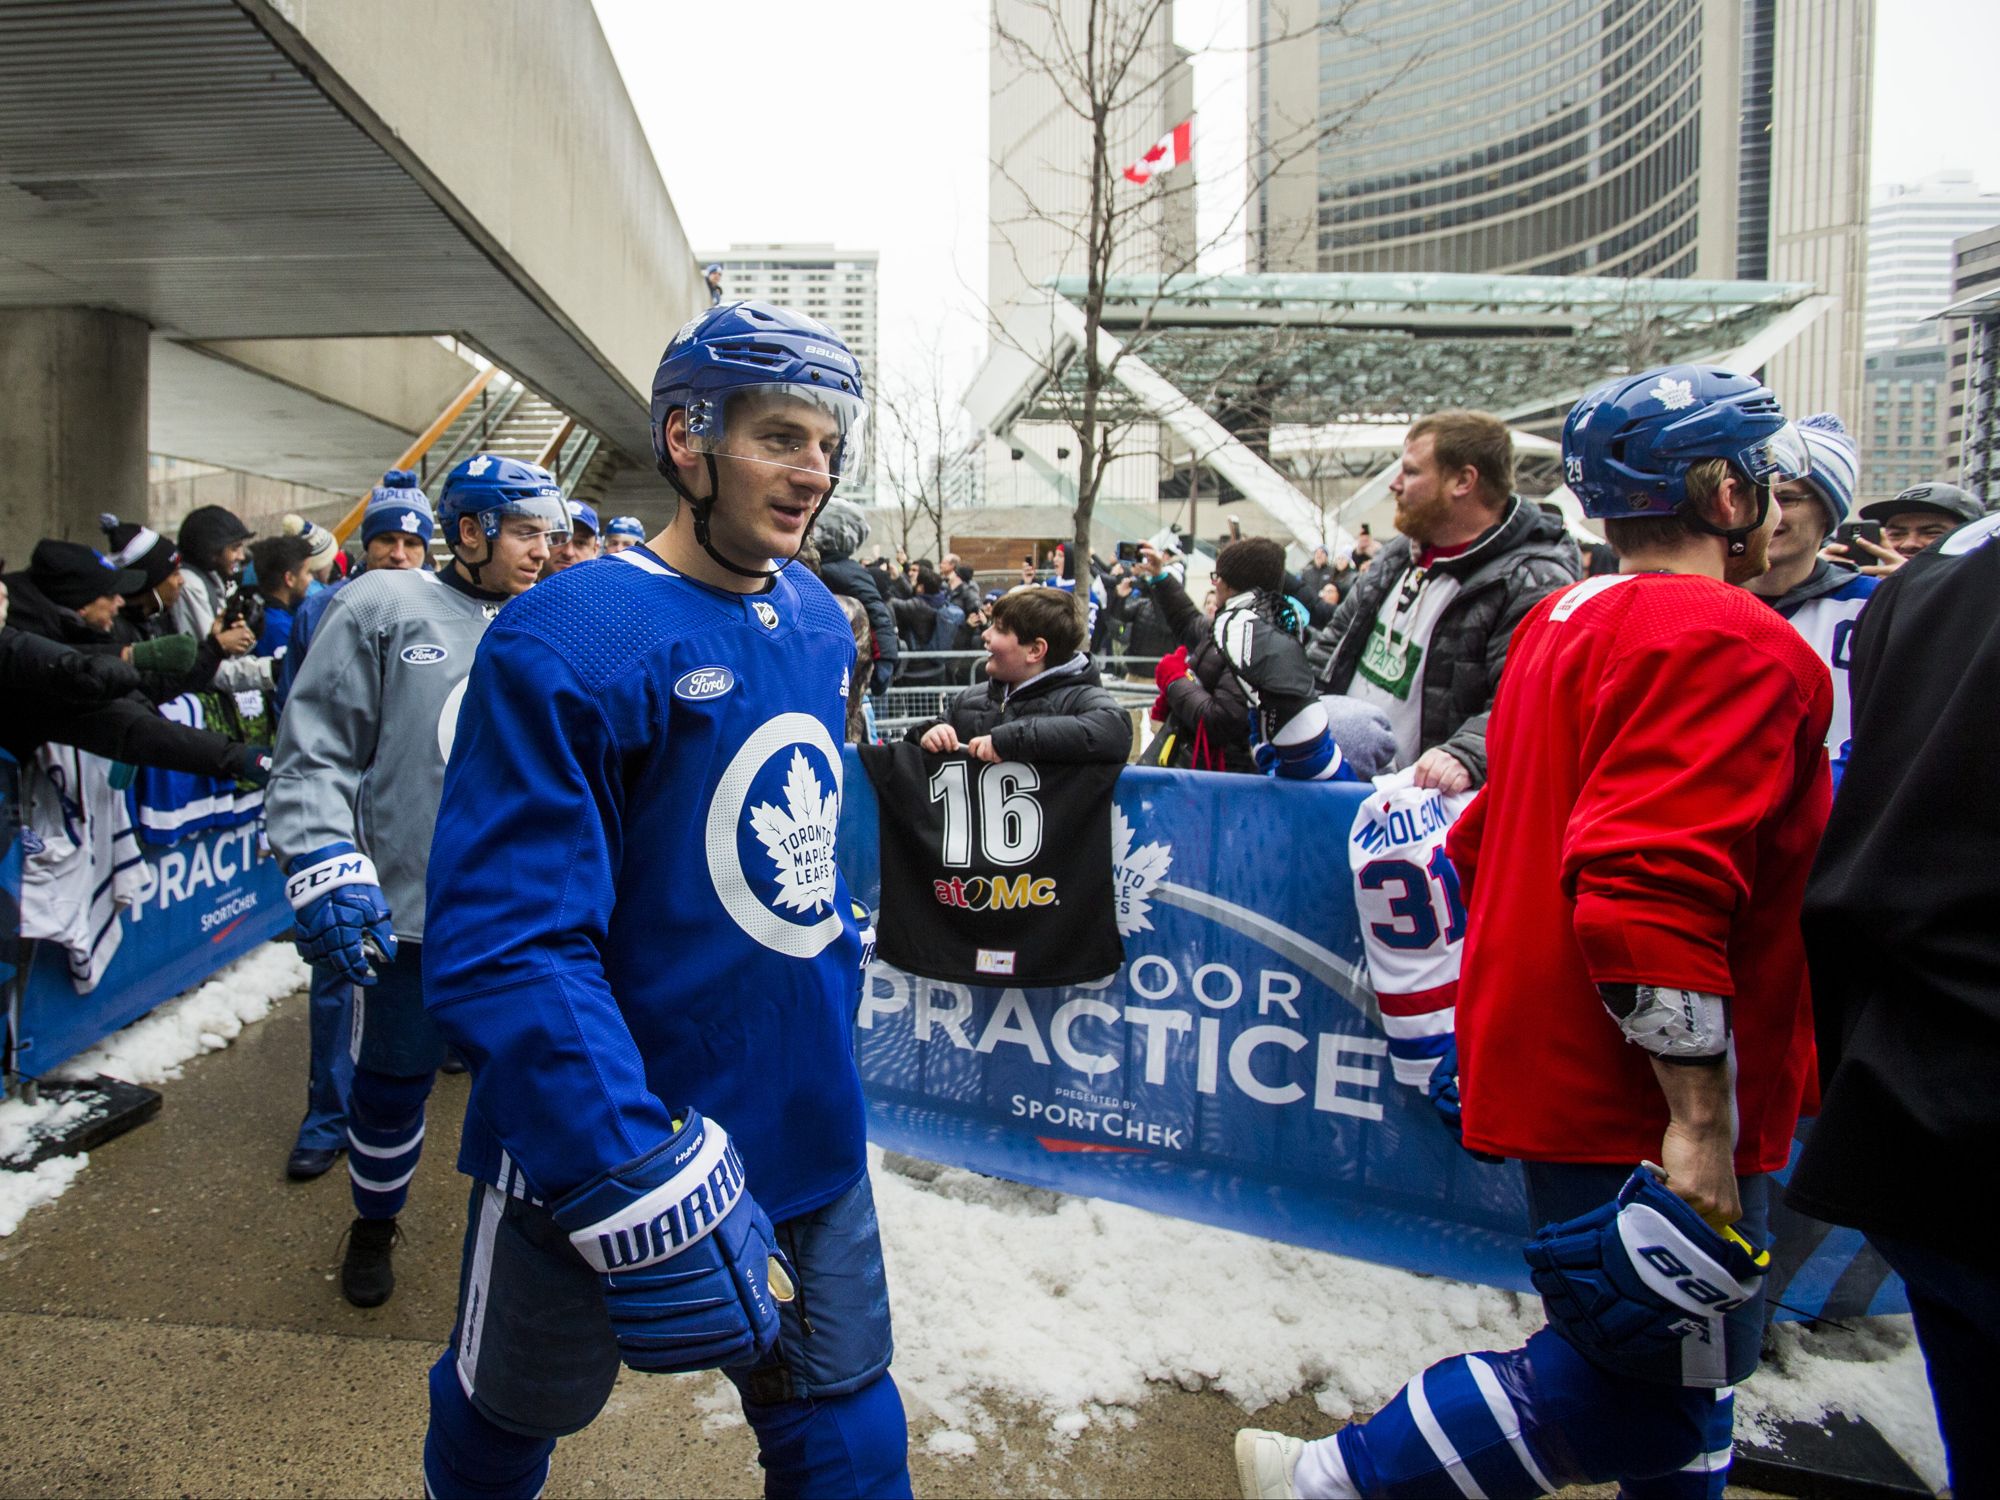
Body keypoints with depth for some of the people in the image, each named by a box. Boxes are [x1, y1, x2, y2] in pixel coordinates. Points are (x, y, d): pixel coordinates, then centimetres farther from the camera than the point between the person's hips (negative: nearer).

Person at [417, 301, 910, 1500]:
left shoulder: (820, 621, 3)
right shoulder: (568, 643, -22)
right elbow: (511, 948, -29)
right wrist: (646, 1195, -33)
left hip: (810, 1136, 6)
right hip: (593, 1160, -5)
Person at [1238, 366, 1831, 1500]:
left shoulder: (1564, 623, 13)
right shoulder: (1731, 643, -17)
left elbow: (1495, 839, 19)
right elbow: (1654, 885, -28)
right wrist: (1698, 1122, -25)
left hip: (1560, 1059, 10)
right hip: (1645, 1102, -10)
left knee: (1678, 1368, 22)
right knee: (1645, 1387, 3)